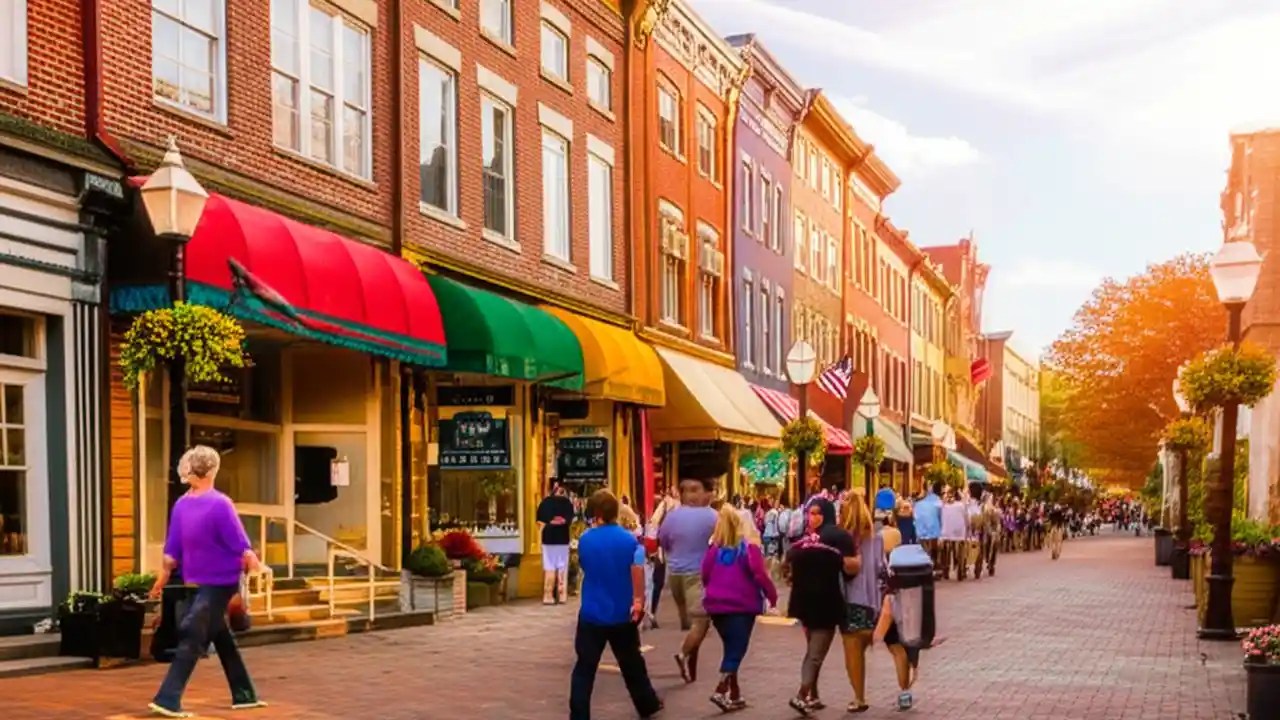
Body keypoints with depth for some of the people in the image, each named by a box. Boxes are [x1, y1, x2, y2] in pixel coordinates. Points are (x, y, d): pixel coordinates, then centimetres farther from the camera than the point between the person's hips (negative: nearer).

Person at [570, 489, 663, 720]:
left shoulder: (585, 540, -4)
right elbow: (637, 570, -14)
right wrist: (638, 601, -9)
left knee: (584, 669, 1)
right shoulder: (629, 539, -6)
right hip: (622, 614, 1)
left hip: (592, 613, -1)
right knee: (631, 662, 19)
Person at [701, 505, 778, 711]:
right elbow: (760, 574, -13)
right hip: (742, 605, -4)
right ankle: (721, 691, -16)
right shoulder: (749, 547, -7)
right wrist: (772, 595, -1)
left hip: (716, 604, 4)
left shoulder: (714, 549, 3)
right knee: (736, 650, -2)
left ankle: (735, 695, 18)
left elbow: (705, 576, 6)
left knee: (731, 649, 16)